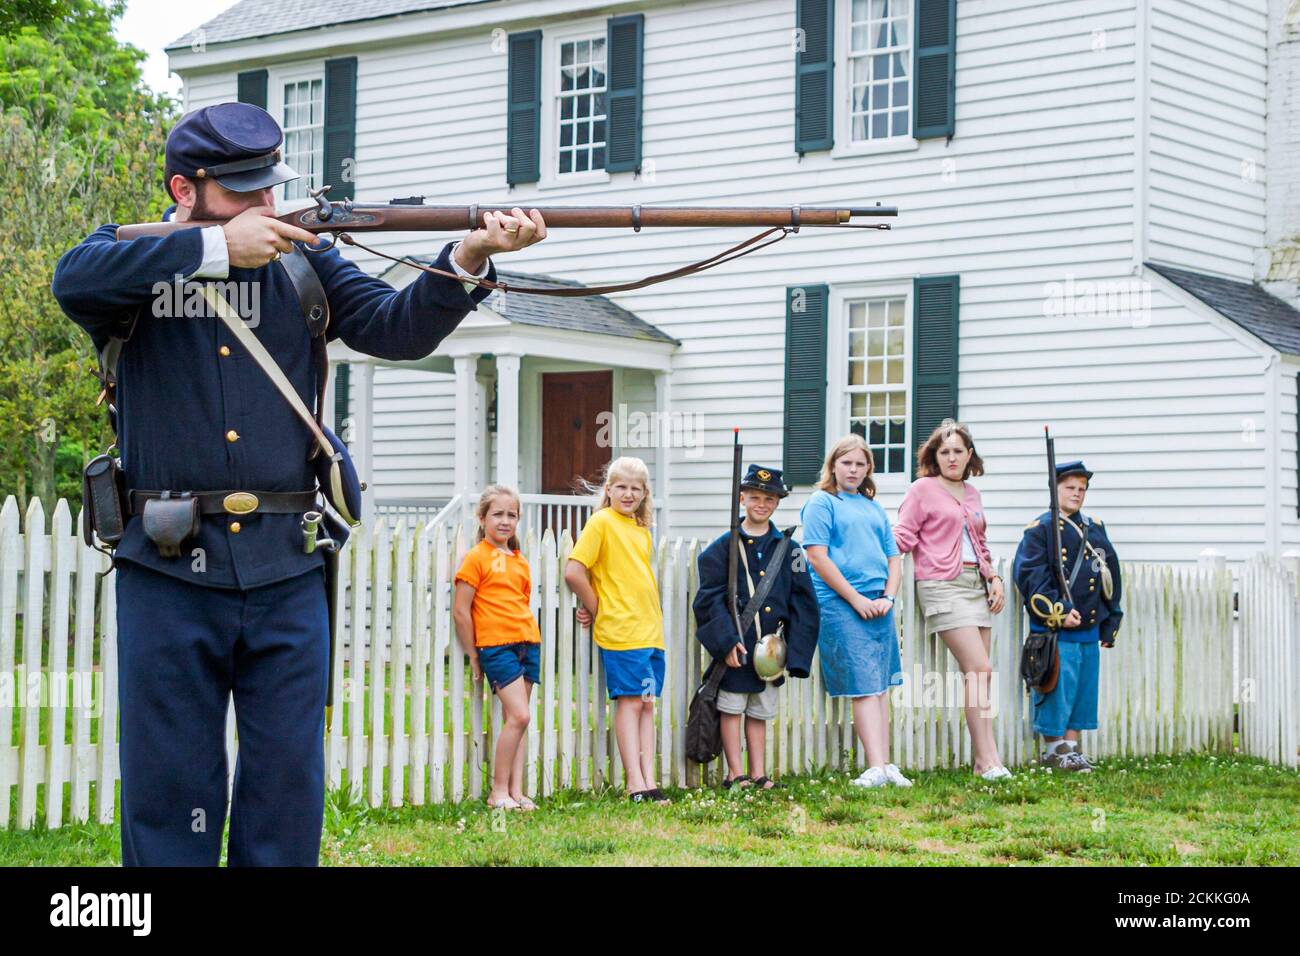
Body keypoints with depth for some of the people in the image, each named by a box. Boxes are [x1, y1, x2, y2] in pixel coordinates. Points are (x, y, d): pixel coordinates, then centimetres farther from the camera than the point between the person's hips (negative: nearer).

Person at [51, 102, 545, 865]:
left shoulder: (302, 266, 11)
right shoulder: (135, 264, 3)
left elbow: (400, 327, -1)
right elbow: (75, 280, -19)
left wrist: (467, 257, -20)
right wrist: (217, 247, -20)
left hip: (286, 571, 2)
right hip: (169, 570, -2)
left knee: (288, 792, 5)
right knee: (170, 789, 4)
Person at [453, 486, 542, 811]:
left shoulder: (520, 561, 16)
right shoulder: (476, 558, -4)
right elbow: (460, 611, -6)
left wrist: (531, 641, 13)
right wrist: (474, 656, -4)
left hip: (527, 642, 6)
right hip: (496, 646, -6)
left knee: (515, 720, 5)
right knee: (519, 716, -14)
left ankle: (516, 791, 6)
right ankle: (499, 792, -5)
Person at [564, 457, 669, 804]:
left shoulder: (642, 529, 16)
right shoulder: (602, 522, -7)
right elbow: (573, 572, -15)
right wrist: (595, 609, -5)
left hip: (651, 629, 7)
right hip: (620, 631, -7)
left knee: (647, 704, 7)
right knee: (630, 702, -6)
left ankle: (649, 781, 8)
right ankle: (636, 784, -4)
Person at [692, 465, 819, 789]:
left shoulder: (788, 549, 7)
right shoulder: (723, 547, 0)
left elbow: (803, 602, 7)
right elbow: (710, 599, -5)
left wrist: (794, 650, -2)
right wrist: (727, 641, -15)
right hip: (734, 645, -3)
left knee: (759, 713, 11)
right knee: (731, 709, 1)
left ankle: (758, 774, 16)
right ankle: (735, 773, 8)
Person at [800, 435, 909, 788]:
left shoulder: (874, 508, 20)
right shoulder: (822, 503, 1)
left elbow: (894, 557, 19)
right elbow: (818, 557, -8)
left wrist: (888, 597, 1)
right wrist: (857, 599, -12)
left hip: (878, 605, 6)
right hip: (840, 604, -6)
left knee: (880, 685, 5)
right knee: (864, 686, -12)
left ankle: (885, 765, 7)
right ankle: (877, 768, -17)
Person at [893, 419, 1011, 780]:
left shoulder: (971, 493, 19)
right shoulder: (923, 489, 0)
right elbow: (902, 537, 0)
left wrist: (994, 578, 15)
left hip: (976, 584, 7)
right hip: (942, 585, -7)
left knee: (978, 673, 2)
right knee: (980, 669, -15)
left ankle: (982, 759, 4)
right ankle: (988, 759, -13)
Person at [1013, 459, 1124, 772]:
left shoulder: (1095, 529, 14)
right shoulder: (1040, 529, -4)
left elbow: (1111, 576, 19)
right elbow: (1031, 577, -12)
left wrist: (1110, 624, 16)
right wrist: (1057, 612, -18)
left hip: (1089, 629, 6)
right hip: (1054, 630, -6)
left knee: (1084, 691, 9)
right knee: (1056, 688, -4)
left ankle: (1071, 747, 18)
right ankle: (1053, 749, 7)